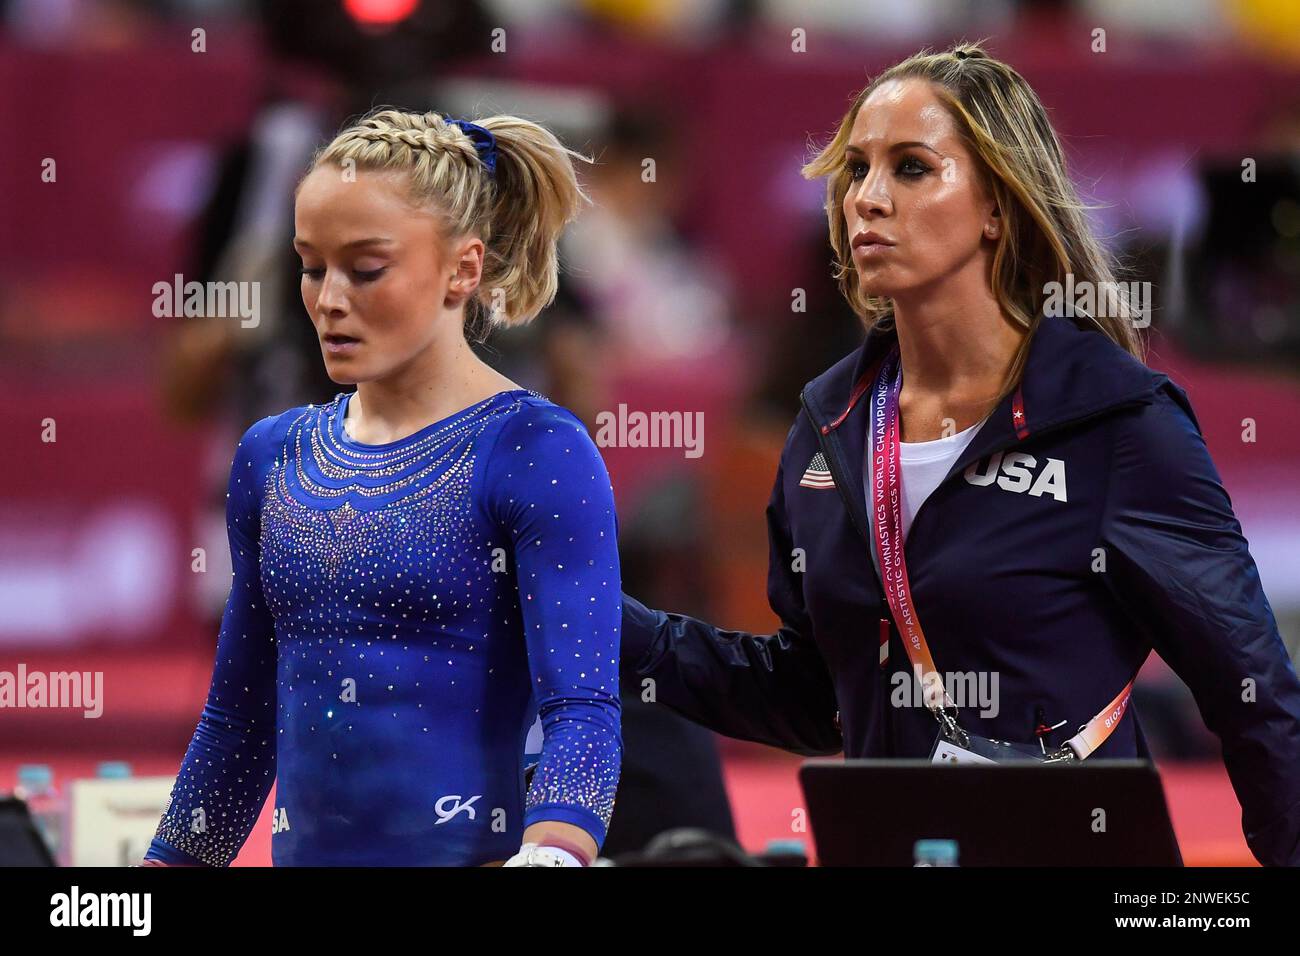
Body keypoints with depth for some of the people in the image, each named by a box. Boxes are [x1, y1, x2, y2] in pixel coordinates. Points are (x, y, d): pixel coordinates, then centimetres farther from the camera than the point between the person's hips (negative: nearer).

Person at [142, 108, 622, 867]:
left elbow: (582, 712, -19)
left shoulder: (538, 453, -10)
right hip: (307, 849, 6)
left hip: (470, 848, -6)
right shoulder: (273, 456, 9)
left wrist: (547, 858, -36)